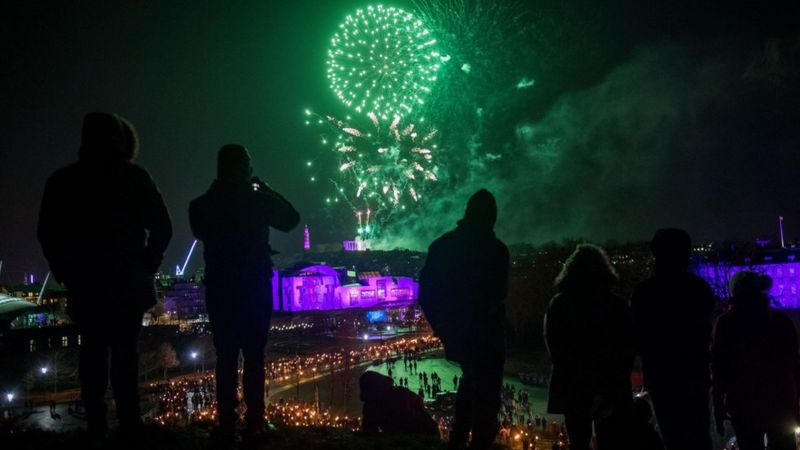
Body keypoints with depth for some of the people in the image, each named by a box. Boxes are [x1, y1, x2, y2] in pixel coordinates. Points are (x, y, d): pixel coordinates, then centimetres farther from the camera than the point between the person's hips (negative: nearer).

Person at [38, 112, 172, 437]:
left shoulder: (63, 181, 2)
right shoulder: (135, 178, -2)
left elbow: (48, 233, 2)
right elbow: (162, 227, -3)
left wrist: (65, 271, 11)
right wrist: (146, 266, 6)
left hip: (84, 281, 1)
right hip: (128, 282, -1)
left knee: (93, 349, 9)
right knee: (124, 350, 3)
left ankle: (96, 423, 6)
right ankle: (129, 422, 0)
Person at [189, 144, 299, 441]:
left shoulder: (203, 205, -3)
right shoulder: (257, 200, -8)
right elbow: (291, 219, 7)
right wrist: (264, 188, 9)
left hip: (220, 288, 2)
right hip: (255, 287, -2)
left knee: (226, 357, 6)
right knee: (254, 356, 4)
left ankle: (227, 424, 5)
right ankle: (254, 422, 5)